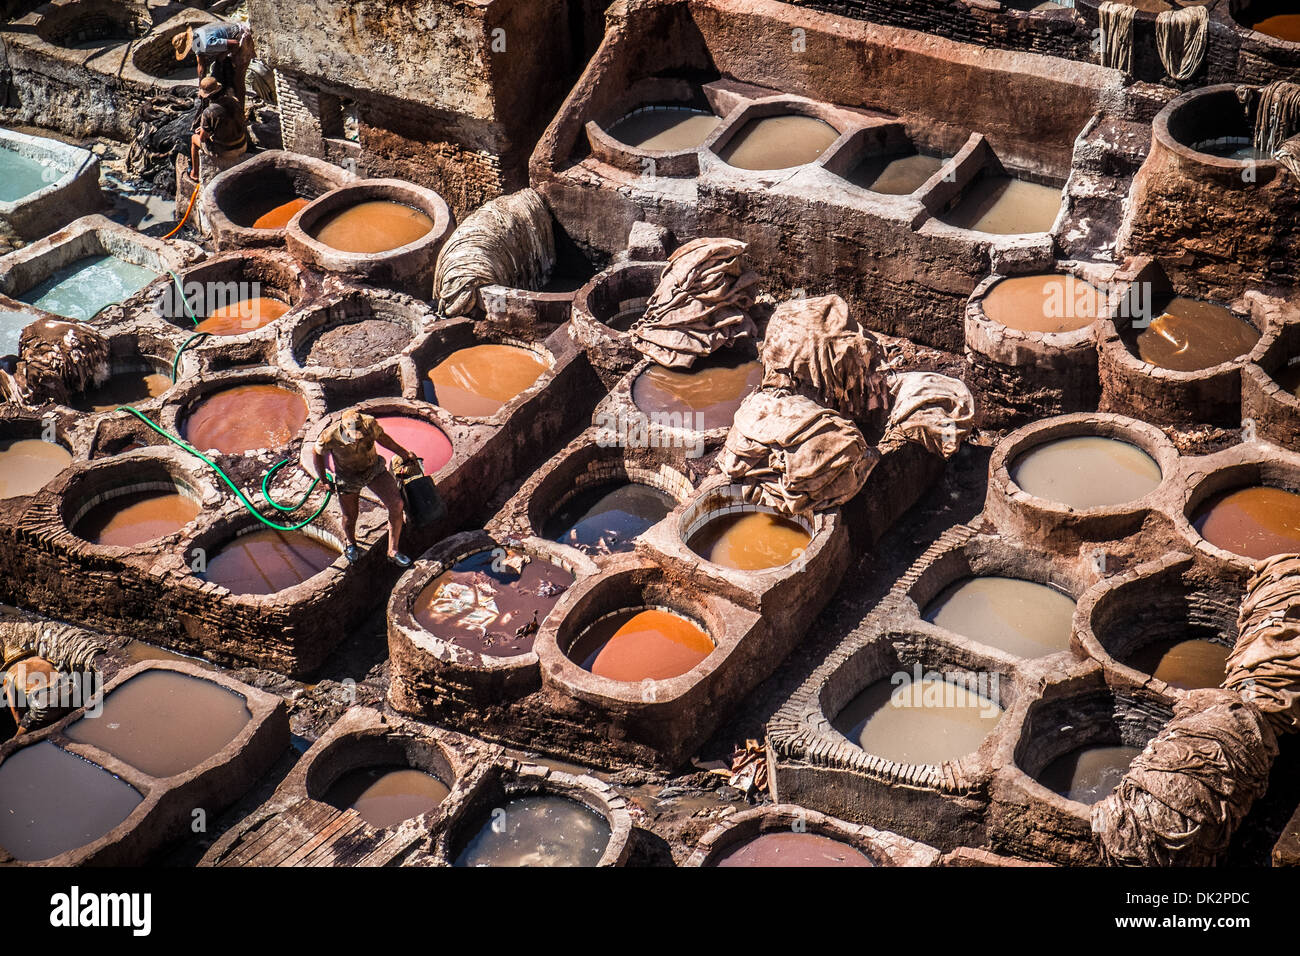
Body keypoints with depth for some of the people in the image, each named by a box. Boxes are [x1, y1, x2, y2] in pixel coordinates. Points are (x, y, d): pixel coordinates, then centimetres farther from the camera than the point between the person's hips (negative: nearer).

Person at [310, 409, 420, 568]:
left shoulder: (370, 424, -28)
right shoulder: (330, 436, -32)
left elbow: (381, 437, -2)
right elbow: (316, 452, -8)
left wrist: (404, 454, 6)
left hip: (374, 470, 1)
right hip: (348, 477, -1)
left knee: (396, 504, -13)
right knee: (349, 518, 14)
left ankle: (393, 551, 2)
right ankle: (351, 545, 51)